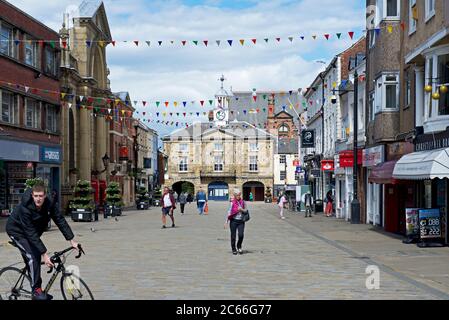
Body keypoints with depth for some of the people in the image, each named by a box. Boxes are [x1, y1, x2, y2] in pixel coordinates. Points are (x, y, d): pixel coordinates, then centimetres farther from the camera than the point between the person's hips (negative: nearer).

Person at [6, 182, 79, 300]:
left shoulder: (49, 204, -19)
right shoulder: (25, 208, -35)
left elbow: (60, 220, -15)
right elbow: (31, 234, -36)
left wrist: (72, 240, -22)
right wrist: (44, 254, -39)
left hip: (32, 232, 6)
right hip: (16, 231, -6)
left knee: (36, 257, 5)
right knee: (33, 257, -19)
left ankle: (36, 290, 19)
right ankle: (36, 290, -12)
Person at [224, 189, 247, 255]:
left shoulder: (243, 202, 5)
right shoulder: (232, 203, -4)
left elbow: (246, 210, 12)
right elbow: (229, 212, -3)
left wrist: (242, 209, -11)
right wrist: (226, 221, -6)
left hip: (241, 221, 2)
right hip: (233, 220, -2)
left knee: (241, 235, -10)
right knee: (233, 236, 3)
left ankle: (239, 247, 16)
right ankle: (234, 249, 18)